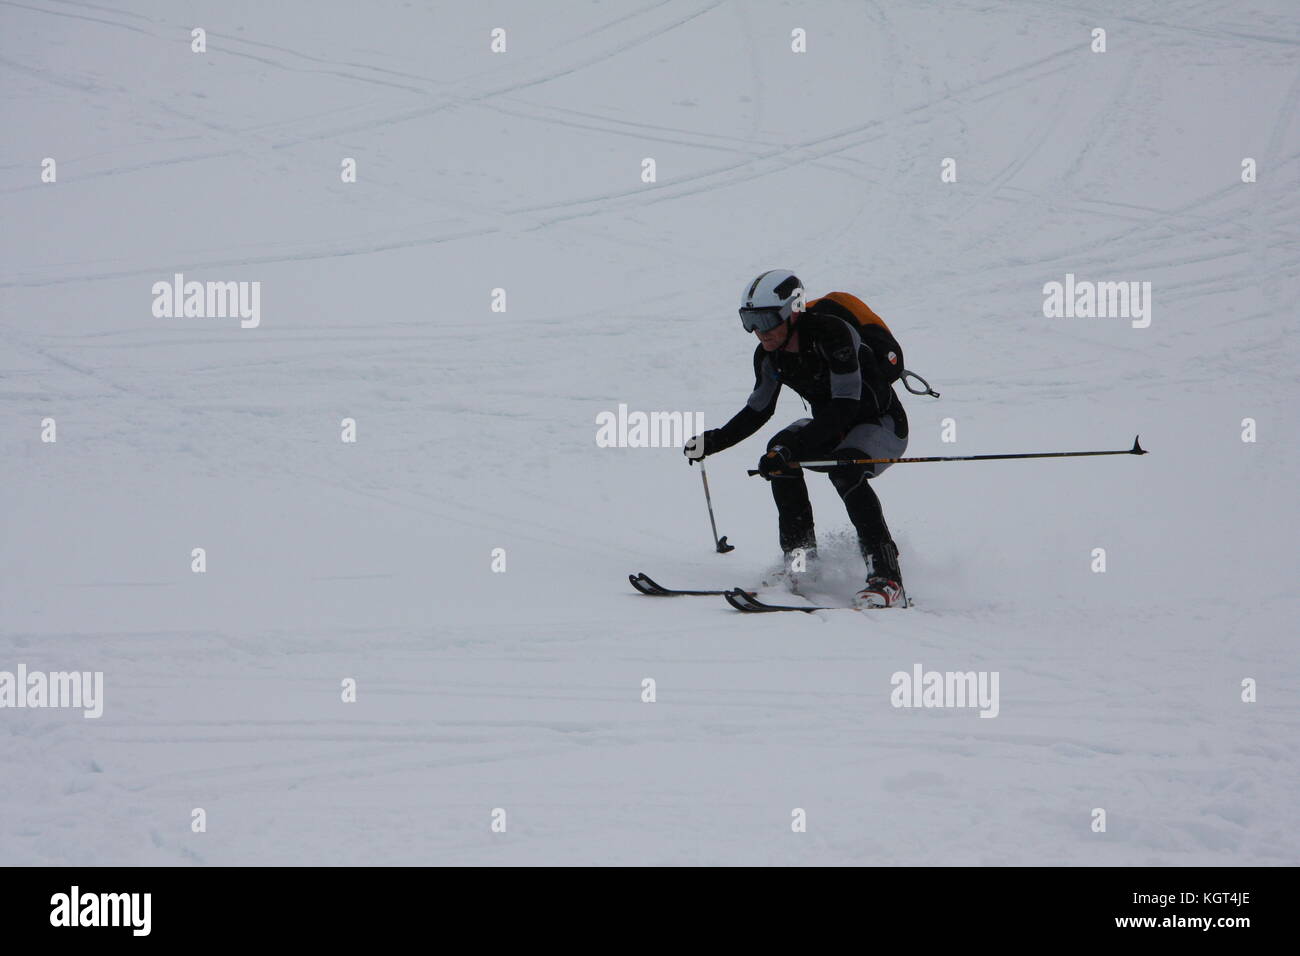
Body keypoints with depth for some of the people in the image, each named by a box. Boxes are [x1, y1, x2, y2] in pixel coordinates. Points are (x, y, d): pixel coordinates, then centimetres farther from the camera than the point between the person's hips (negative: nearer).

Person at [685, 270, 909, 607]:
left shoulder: (833, 332, -29)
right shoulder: (770, 355, -6)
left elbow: (845, 406, -34)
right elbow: (757, 411, 6)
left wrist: (792, 447, -43)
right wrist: (713, 442, -9)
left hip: (883, 424, -7)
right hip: (834, 428, 7)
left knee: (844, 471, -33)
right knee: (780, 450, -19)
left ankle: (887, 579, -34)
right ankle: (801, 563, -13)